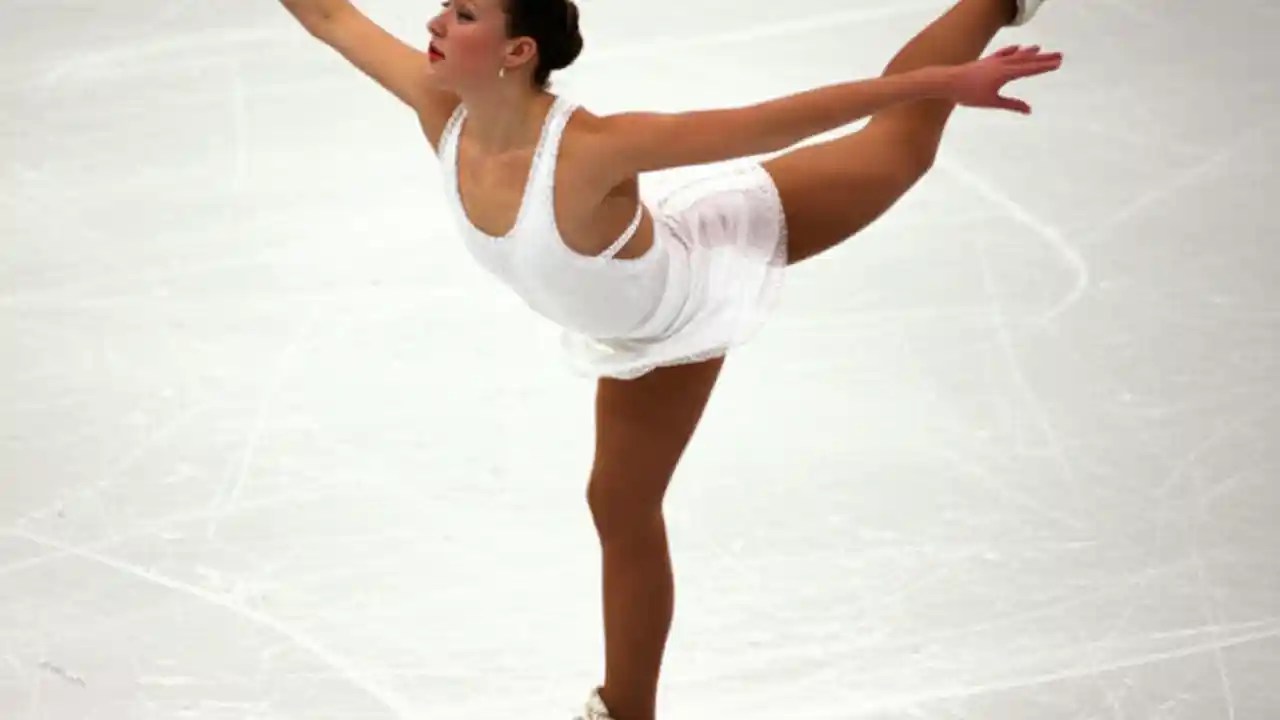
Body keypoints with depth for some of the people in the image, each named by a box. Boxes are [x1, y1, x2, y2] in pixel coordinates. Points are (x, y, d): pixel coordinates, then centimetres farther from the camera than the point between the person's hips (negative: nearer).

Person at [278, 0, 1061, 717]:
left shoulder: (587, 150, -45)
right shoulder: (442, 109, -28)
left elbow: (769, 124, -42)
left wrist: (949, 80, -44)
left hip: (712, 269, -6)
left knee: (898, 145, 16)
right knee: (622, 506, 19)